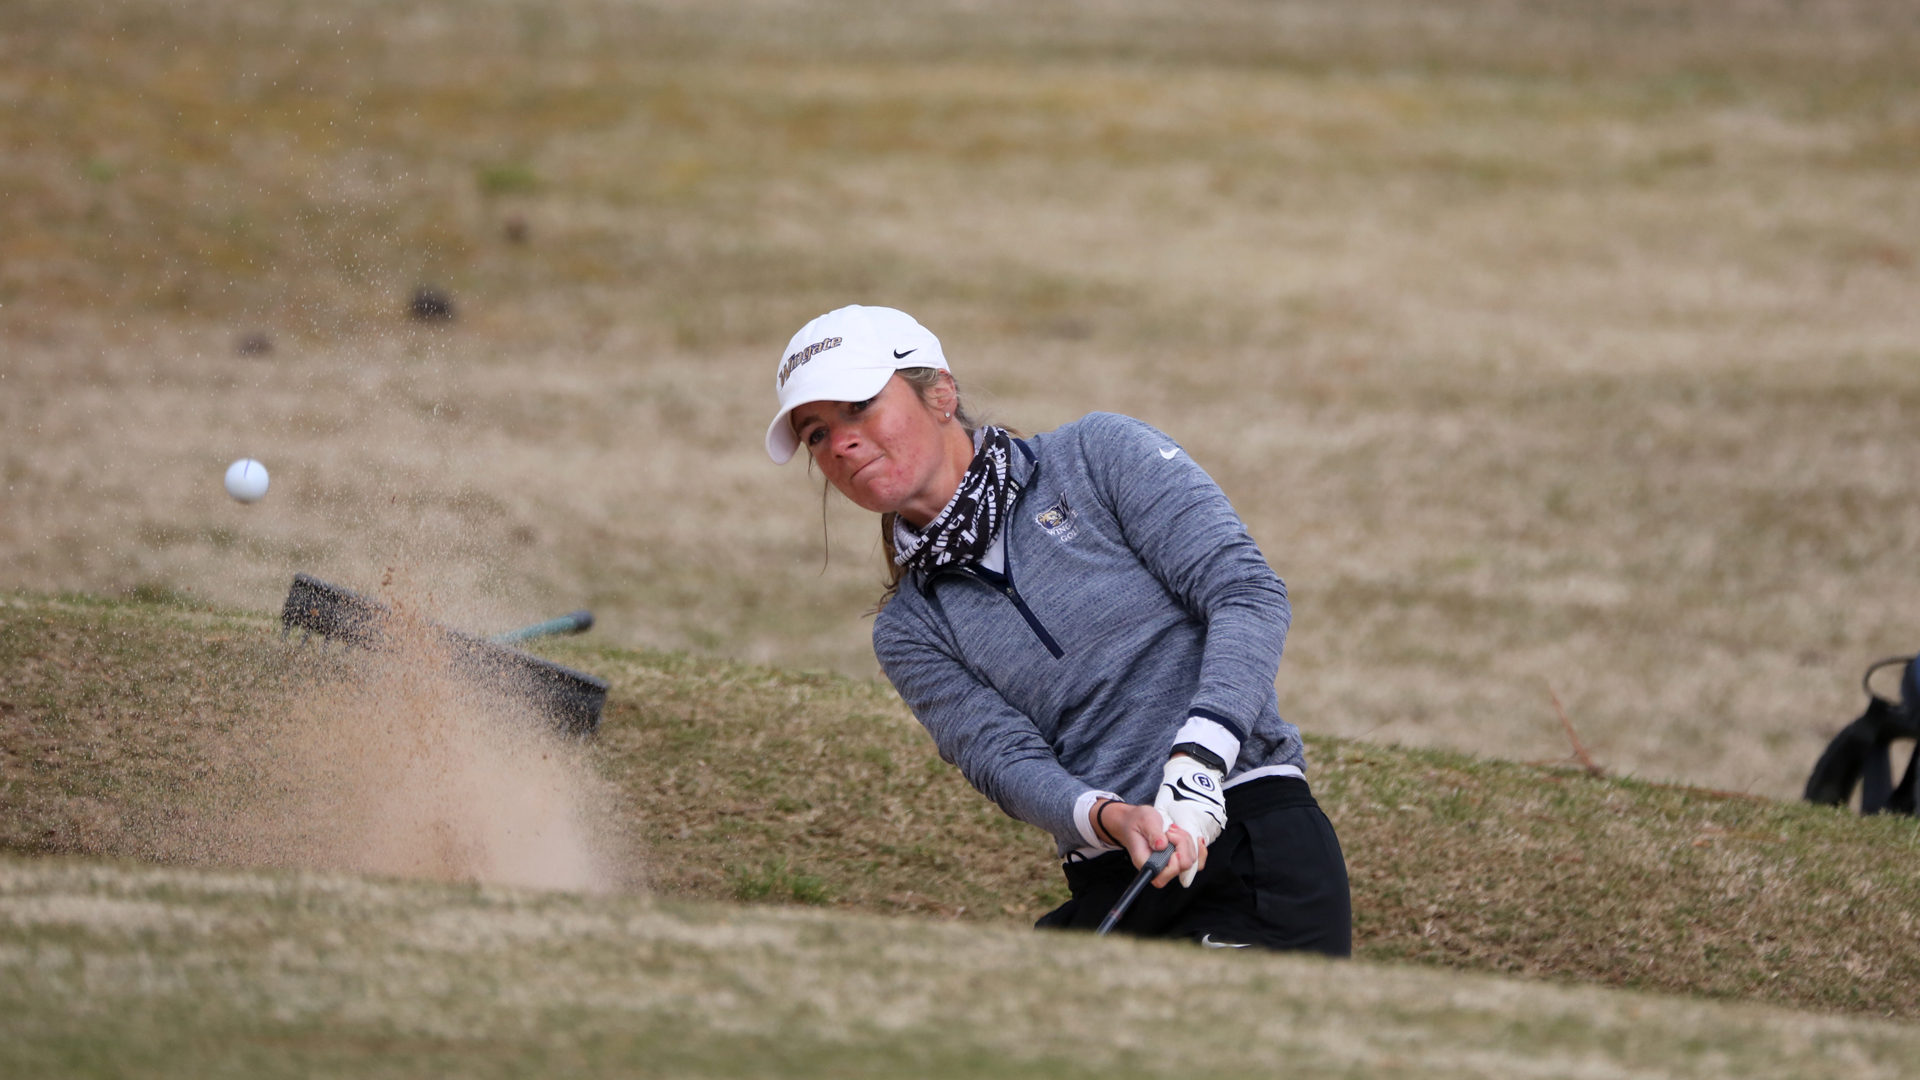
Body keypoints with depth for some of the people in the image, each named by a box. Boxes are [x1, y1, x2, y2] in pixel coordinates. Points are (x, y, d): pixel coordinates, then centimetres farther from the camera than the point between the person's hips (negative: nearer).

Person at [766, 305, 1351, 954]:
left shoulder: (1100, 456, 6)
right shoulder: (910, 634, 14)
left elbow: (1247, 591, -3)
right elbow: (1007, 760, 0)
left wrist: (1198, 761, -18)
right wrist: (1112, 819, -22)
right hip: (1109, 892, 5)